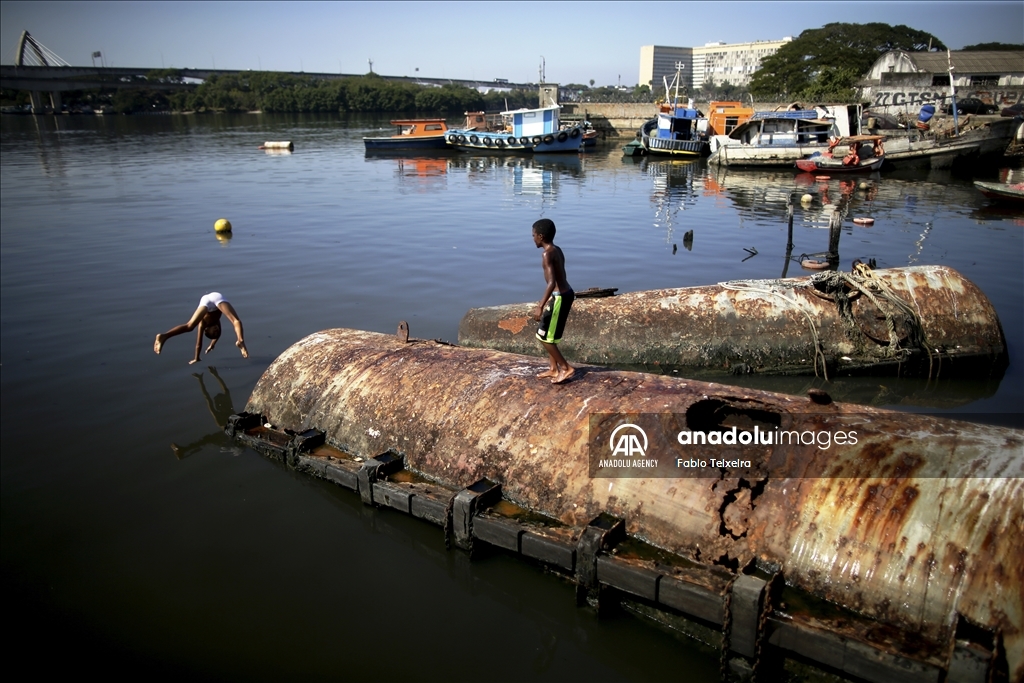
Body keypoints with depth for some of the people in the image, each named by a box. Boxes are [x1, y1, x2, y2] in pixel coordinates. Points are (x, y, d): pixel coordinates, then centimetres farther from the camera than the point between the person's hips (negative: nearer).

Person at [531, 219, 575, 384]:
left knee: (544, 336, 0)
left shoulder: (547, 254, -19)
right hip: (564, 294, 10)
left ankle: (566, 368, 6)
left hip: (559, 297, -10)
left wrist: (540, 306, -30)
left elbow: (552, 282, -28)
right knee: (548, 334, 19)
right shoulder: (557, 250, 10)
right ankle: (554, 369, 26)